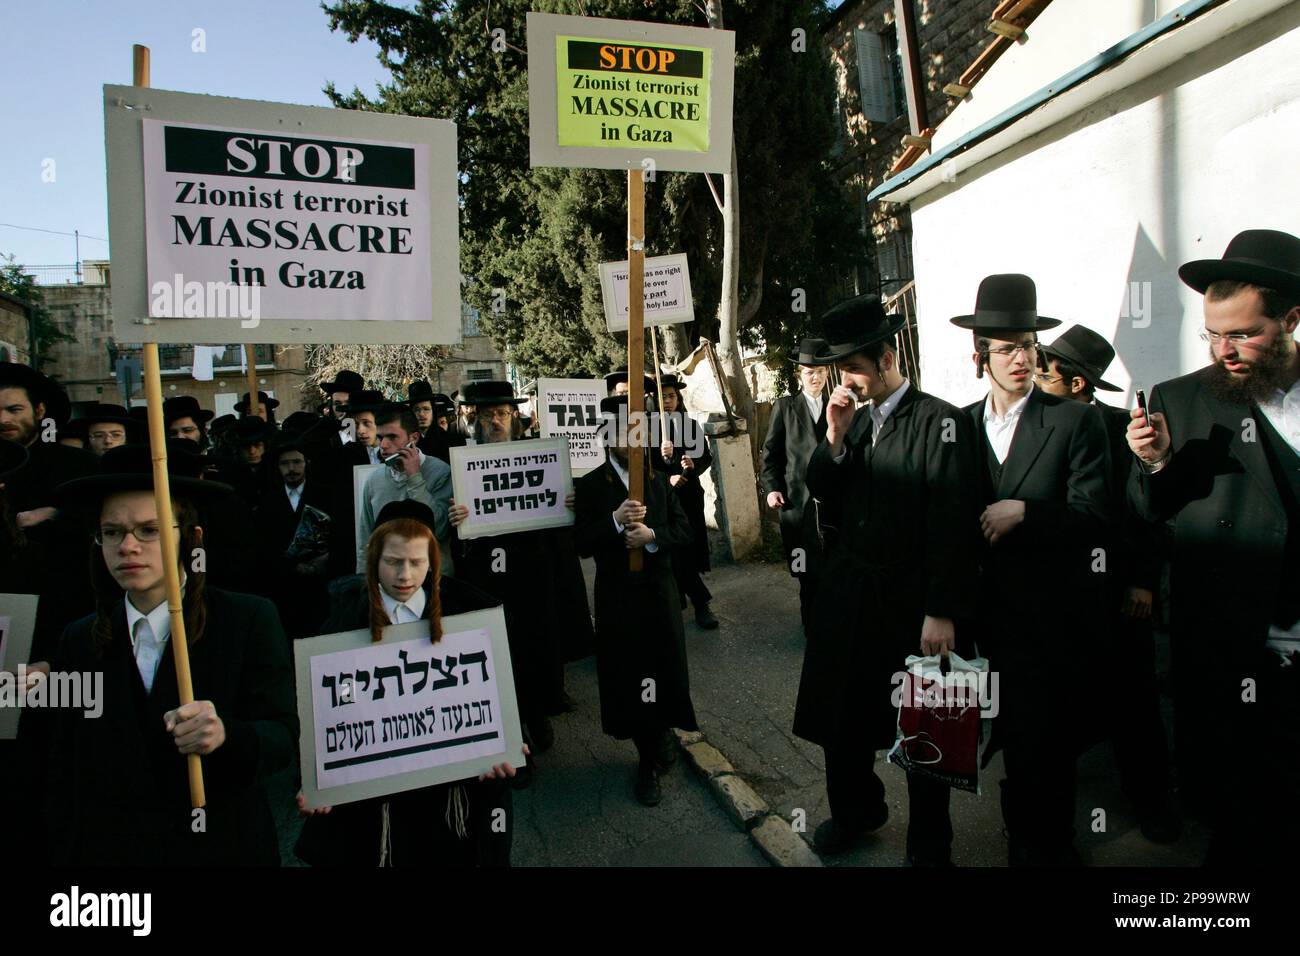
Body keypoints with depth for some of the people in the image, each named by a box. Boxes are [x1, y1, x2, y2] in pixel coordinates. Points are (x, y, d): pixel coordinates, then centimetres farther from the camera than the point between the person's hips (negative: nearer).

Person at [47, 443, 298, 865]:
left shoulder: (250, 620, -10)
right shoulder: (78, 641, 1)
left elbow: (282, 736, -16)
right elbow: (65, 771, 5)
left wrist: (225, 735, -35)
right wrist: (63, 853, 1)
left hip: (222, 846, -2)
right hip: (106, 849, 3)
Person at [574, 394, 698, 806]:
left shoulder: (659, 481, 7)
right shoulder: (589, 486, -3)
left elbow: (684, 529, 3)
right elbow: (582, 544, -10)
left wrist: (653, 535, -16)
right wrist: (615, 521, -25)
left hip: (660, 592, 2)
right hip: (618, 599, -2)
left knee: (665, 672, 8)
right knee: (630, 677, 5)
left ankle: (662, 733, 38)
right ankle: (650, 758, 23)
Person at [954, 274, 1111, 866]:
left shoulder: (1075, 421, -8)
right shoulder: (962, 425, 5)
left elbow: (1095, 521, -12)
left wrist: (1024, 512, -22)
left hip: (1056, 616, -4)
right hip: (996, 611, 4)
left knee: (1047, 745, 4)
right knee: (1016, 738, 16)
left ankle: (1048, 847, 25)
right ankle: (1024, 843, 34)